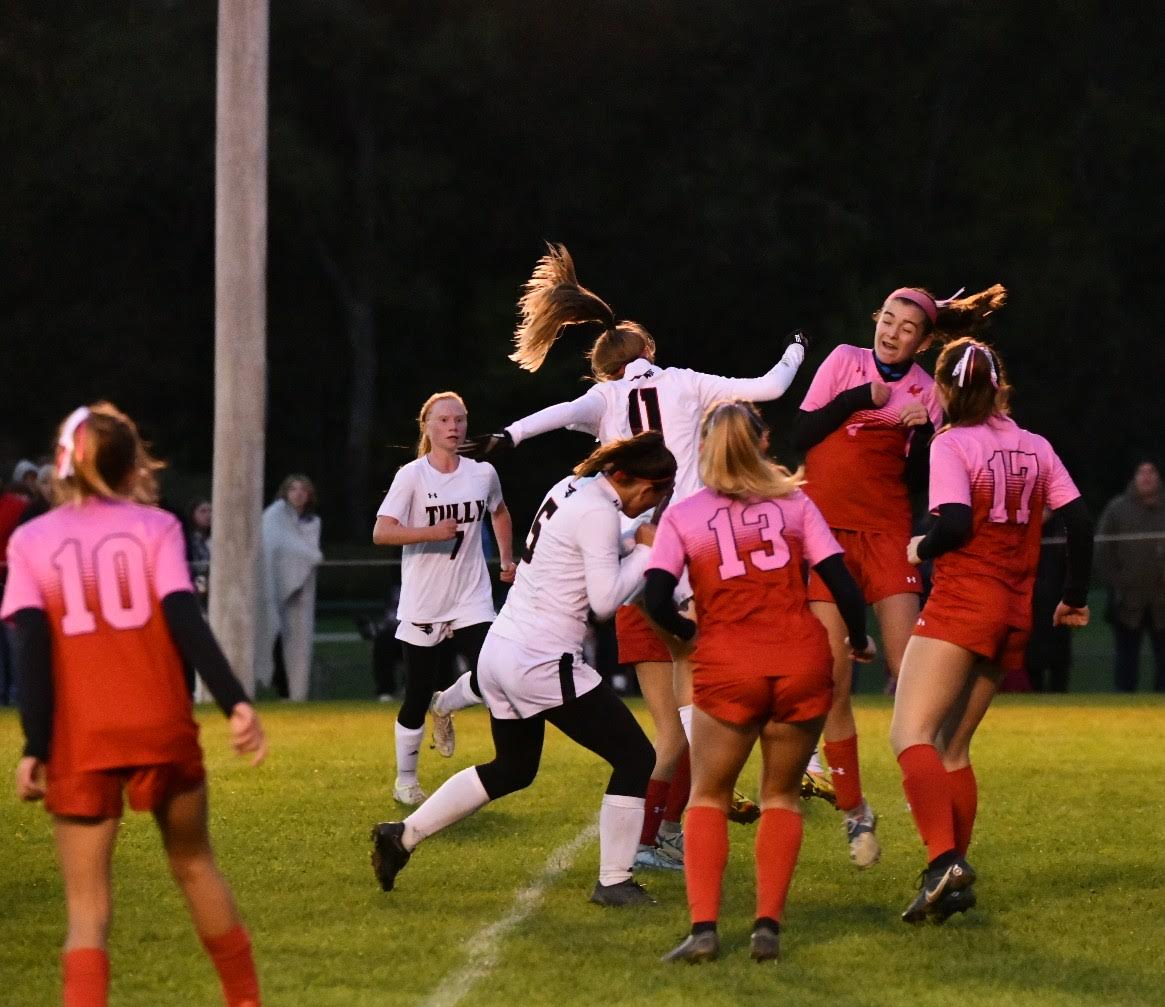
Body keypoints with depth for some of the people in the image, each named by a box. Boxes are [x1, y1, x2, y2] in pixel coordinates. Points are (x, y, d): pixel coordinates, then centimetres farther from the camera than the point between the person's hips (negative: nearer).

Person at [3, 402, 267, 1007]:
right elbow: (186, 622, -8)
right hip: (160, 727, 1)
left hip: (79, 739, -1)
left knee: (87, 906, 1)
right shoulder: (155, 527, 5)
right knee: (193, 864, 22)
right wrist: (235, 703, -14)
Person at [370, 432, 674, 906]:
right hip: (543, 665, -9)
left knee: (513, 768, 27)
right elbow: (605, 601, -17)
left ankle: (401, 835, 25)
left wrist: (634, 542, 7)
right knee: (636, 757, 1)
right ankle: (613, 882, 4)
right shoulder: (598, 512, -17)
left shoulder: (571, 489, 10)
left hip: (499, 650, 9)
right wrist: (647, 551, -6)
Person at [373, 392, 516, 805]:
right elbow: (381, 532, -19)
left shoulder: (482, 474, 4)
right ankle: (405, 779, 22)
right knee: (417, 698, 3)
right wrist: (432, 532, -29)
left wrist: (507, 560, 21)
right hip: (422, 606, -3)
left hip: (471, 601, 3)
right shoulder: (412, 476, -9)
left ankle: (444, 707, 18)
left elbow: (499, 512, 27)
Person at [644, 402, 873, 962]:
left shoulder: (681, 516, 6)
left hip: (726, 665, -1)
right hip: (802, 659, 1)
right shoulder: (796, 505, 10)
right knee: (781, 796, 16)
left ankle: (703, 927, -6)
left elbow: (656, 601, -4)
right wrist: (860, 642, 22)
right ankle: (768, 926, 2)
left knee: (708, 797, 12)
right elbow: (841, 583, 5)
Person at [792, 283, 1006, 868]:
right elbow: (801, 435, -1)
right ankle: (854, 810, 8)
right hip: (825, 532, 0)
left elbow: (917, 479, 2)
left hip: (886, 534, 0)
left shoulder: (926, 391, 5)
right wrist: (861, 398, -9)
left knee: (908, 671, -11)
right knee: (833, 678, -4)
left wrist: (923, 431, -14)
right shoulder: (845, 362, 5)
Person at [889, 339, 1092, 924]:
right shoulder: (1036, 448, 12)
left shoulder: (951, 444, -7)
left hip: (961, 605, -7)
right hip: (1014, 614, 7)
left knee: (910, 735, -13)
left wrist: (921, 548, 2)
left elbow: (955, 524, -18)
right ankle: (954, 883, 11)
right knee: (951, 748, 16)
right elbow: (1078, 520, 9)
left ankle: (943, 860, -33)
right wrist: (1075, 597, 19)